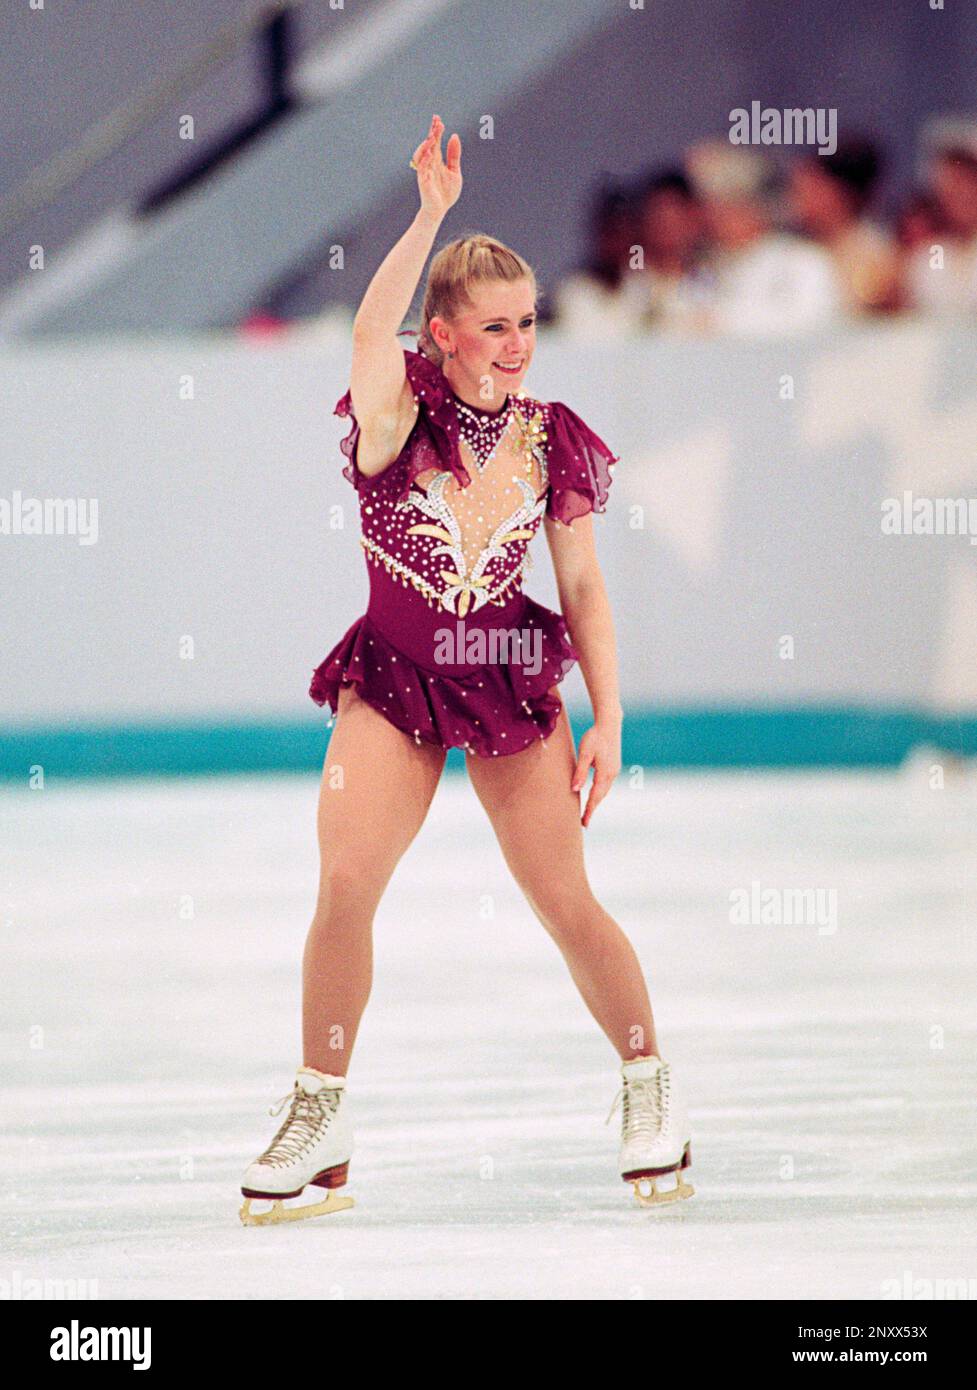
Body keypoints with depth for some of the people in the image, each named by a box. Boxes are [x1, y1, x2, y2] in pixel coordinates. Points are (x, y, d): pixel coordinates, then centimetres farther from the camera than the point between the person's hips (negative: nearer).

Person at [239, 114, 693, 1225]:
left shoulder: (549, 441, 0)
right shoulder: (397, 416, -7)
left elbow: (584, 590, 3)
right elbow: (372, 330, -30)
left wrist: (608, 723, -1)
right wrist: (432, 215, -37)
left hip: (511, 680, 1)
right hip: (394, 676, -1)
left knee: (566, 903, -1)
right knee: (344, 885, -14)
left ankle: (649, 1090, 18)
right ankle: (320, 1114, 0)